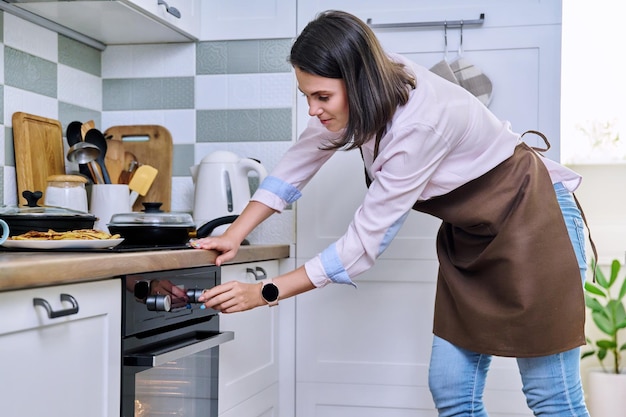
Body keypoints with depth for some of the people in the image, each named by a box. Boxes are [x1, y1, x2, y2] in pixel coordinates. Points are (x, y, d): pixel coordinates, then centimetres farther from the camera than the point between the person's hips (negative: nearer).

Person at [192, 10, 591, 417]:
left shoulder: (420, 123, -33)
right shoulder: (360, 94, -11)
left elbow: (365, 241, -28)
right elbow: (298, 161, -1)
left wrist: (264, 293, -24)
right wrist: (234, 237, -8)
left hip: (531, 218, -7)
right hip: (468, 231, 8)